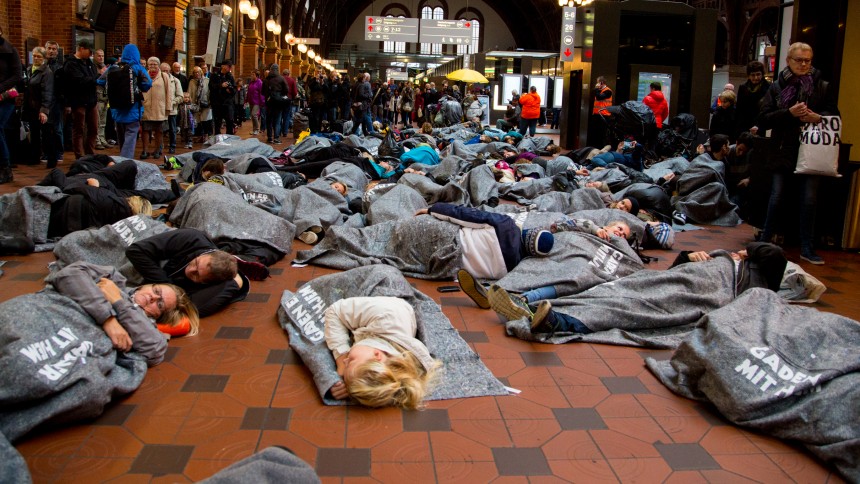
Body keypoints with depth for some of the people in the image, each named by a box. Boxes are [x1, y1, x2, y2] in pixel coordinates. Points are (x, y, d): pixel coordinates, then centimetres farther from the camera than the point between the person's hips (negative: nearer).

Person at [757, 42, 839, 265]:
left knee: (809, 200, 1)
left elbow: (835, 117, 6)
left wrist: (818, 117, -15)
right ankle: (765, 241, 19)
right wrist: (789, 113, -18)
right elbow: (763, 120, -3)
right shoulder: (777, 87, 3)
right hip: (784, 152, 0)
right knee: (776, 198, 4)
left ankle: (807, 248, 11)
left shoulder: (823, 87, 3)